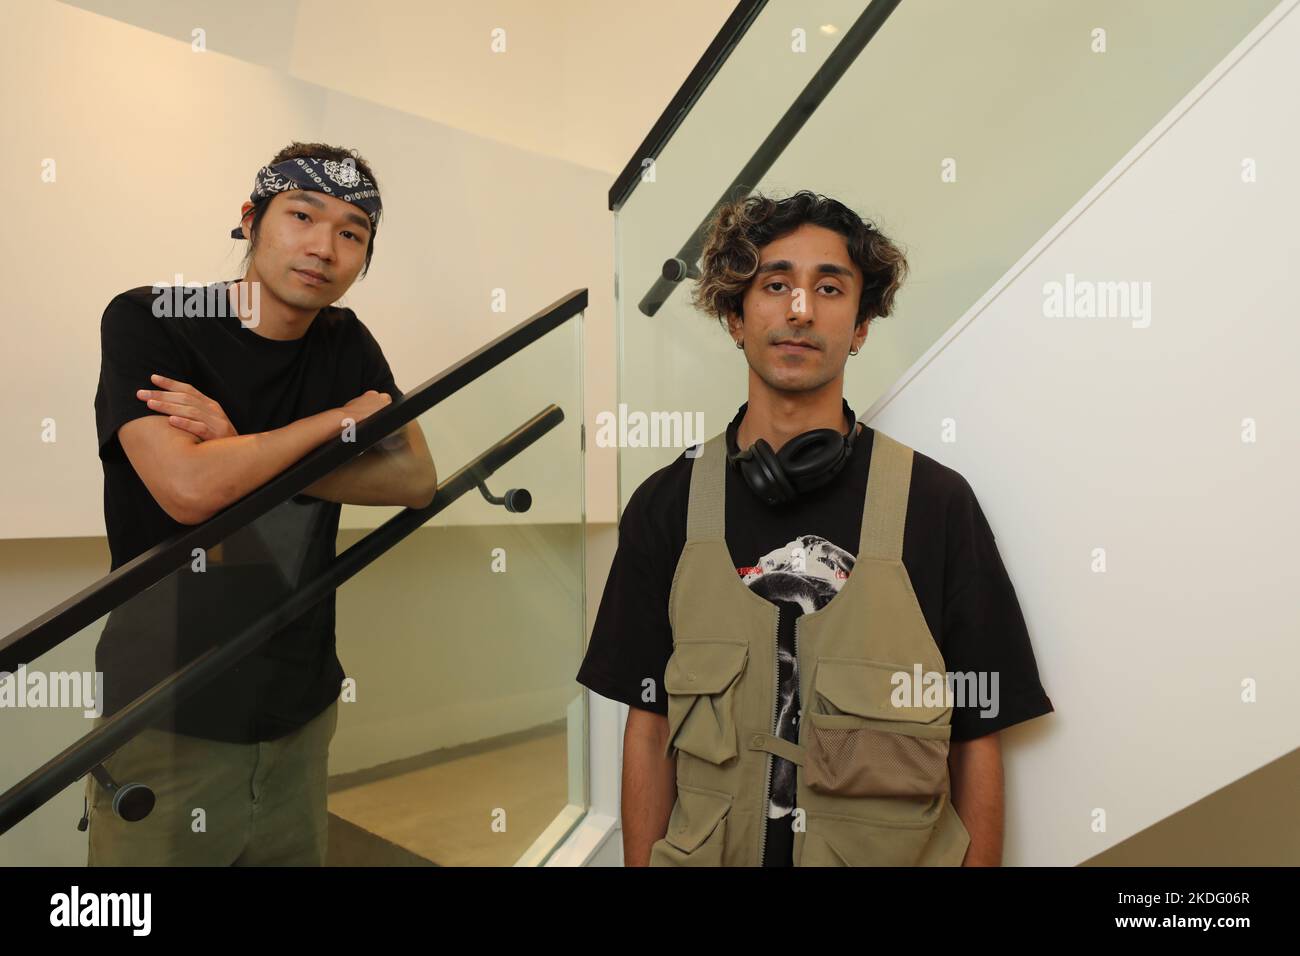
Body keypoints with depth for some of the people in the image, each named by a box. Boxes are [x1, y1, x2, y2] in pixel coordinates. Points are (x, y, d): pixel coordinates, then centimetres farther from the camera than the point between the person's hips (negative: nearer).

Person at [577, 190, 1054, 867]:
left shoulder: (937, 502, -11)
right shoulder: (667, 502, -6)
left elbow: (977, 742, -7)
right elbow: (649, 730, -3)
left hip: (897, 854, 0)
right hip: (705, 852, 1)